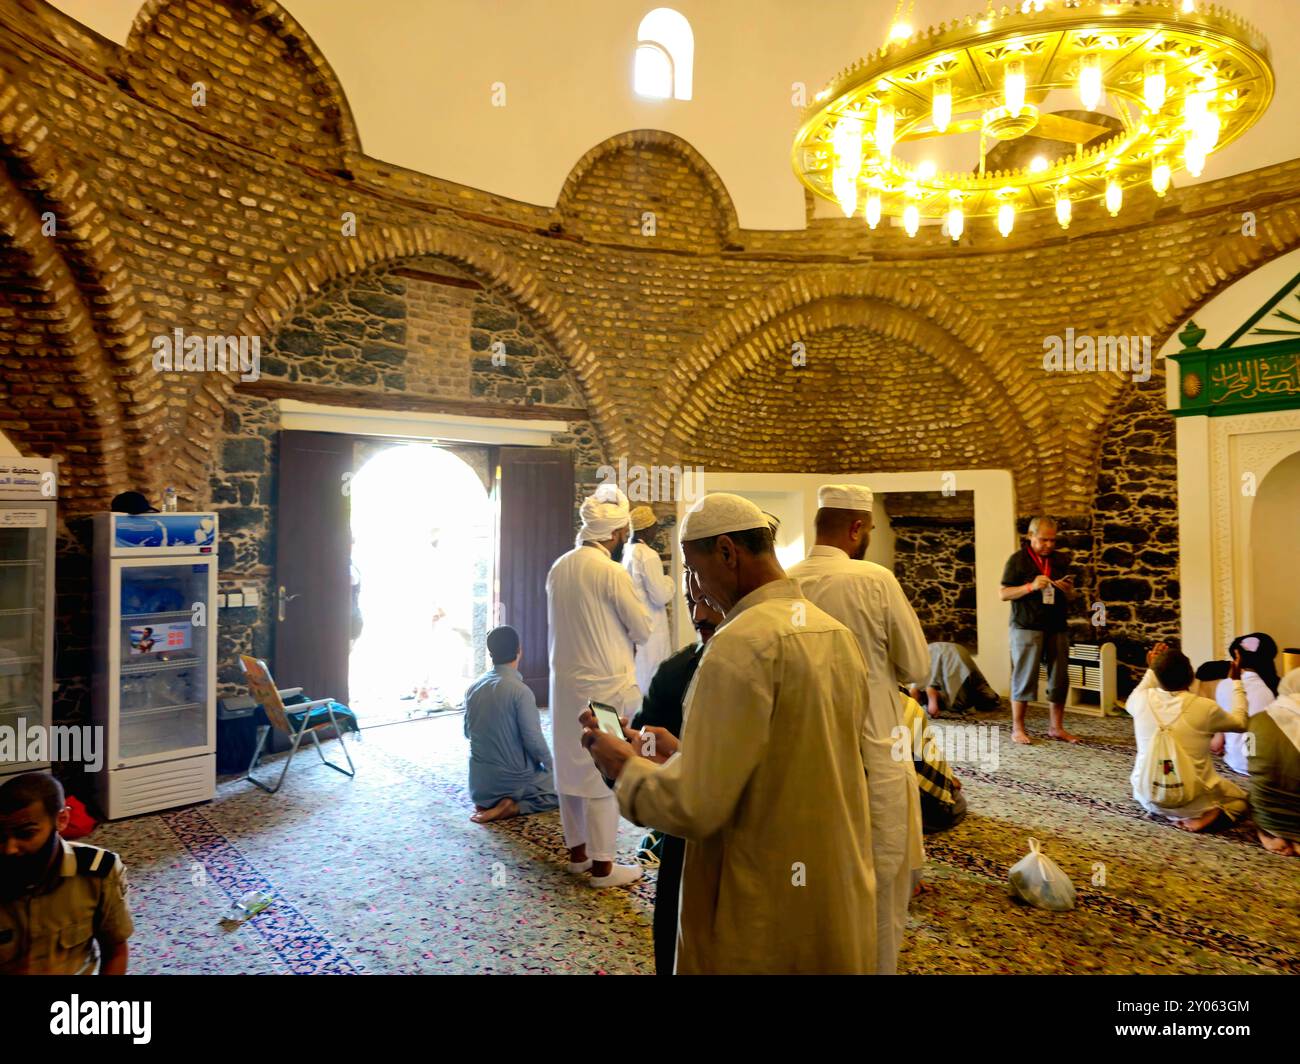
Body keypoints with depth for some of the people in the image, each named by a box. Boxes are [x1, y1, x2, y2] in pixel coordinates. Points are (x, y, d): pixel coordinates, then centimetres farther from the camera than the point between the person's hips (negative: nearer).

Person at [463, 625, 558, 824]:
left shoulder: (473, 687, -3)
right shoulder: (520, 690, -22)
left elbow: (467, 732, 9)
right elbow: (533, 740, -20)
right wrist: (549, 765, -2)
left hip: (480, 782, 7)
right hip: (514, 777, -7)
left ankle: (489, 803, 9)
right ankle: (512, 807, -6)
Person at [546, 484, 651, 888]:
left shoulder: (559, 567, 3)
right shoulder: (611, 572, -18)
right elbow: (643, 630, -11)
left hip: (565, 681, 7)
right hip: (603, 686, -7)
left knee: (571, 766, 16)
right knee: (603, 773, 4)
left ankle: (577, 851, 30)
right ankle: (603, 865, 14)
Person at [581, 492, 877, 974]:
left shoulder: (740, 645, -23)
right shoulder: (839, 635, 3)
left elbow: (695, 808, -24)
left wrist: (627, 767, -6)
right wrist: (683, 757, 10)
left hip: (764, 918, -7)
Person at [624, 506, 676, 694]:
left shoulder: (625, 552, 6)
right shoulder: (649, 555, -17)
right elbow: (661, 596, -16)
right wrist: (668, 580, 1)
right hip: (650, 630, -8)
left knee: (637, 679, 15)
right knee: (651, 682, 0)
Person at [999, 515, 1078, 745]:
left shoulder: (1060, 561, 13)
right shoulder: (1018, 560, -1)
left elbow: (1071, 597, 19)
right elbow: (1003, 594, -4)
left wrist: (1067, 590, -5)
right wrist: (1031, 587, -17)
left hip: (1057, 628, 5)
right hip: (1027, 628, -5)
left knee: (1060, 678, 6)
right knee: (1024, 677, -2)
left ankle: (1056, 727, 20)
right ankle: (1017, 728, 7)